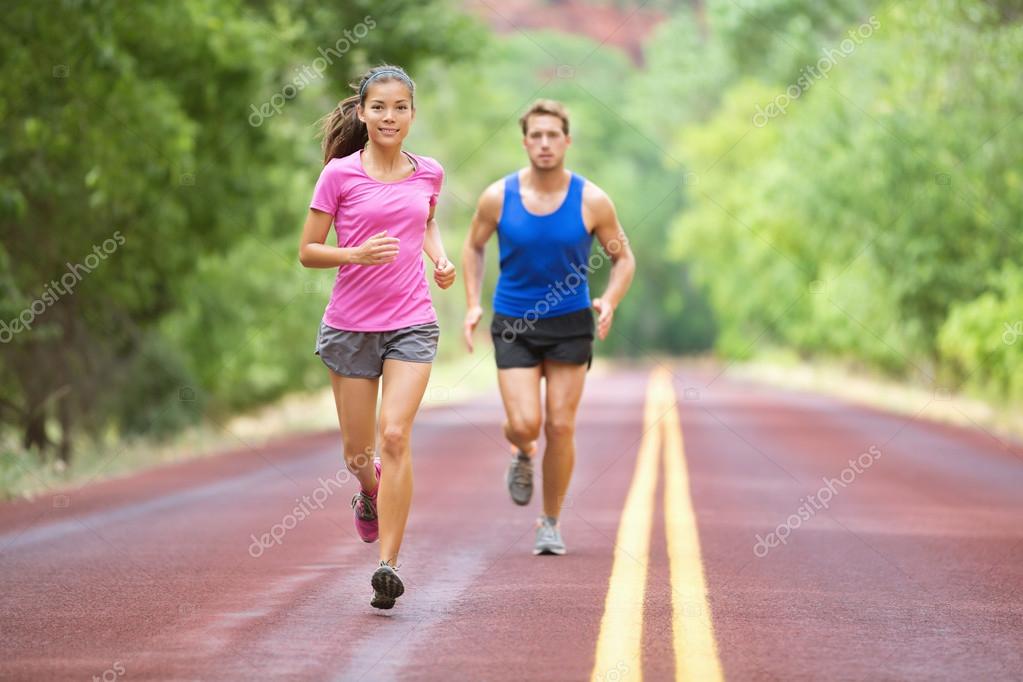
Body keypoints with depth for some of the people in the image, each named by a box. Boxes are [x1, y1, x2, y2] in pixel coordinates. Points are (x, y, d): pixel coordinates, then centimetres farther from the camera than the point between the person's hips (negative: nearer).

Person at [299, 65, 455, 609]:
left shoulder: (428, 174, 5)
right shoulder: (340, 175, -5)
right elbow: (307, 251, -1)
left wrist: (439, 258, 7)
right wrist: (357, 254, -19)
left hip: (412, 323, 1)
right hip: (351, 324, -1)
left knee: (395, 435, -17)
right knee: (358, 452, 8)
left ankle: (388, 565, -15)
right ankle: (370, 494, 46)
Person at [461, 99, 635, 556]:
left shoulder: (591, 201, -8)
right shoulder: (498, 197, -6)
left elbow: (624, 258, 3)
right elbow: (473, 247, 11)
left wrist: (609, 302, -15)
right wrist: (473, 305, 0)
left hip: (570, 325, 0)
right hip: (514, 326, 0)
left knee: (560, 427, -2)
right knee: (525, 424, -13)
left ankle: (551, 524, 16)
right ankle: (522, 456, 27)